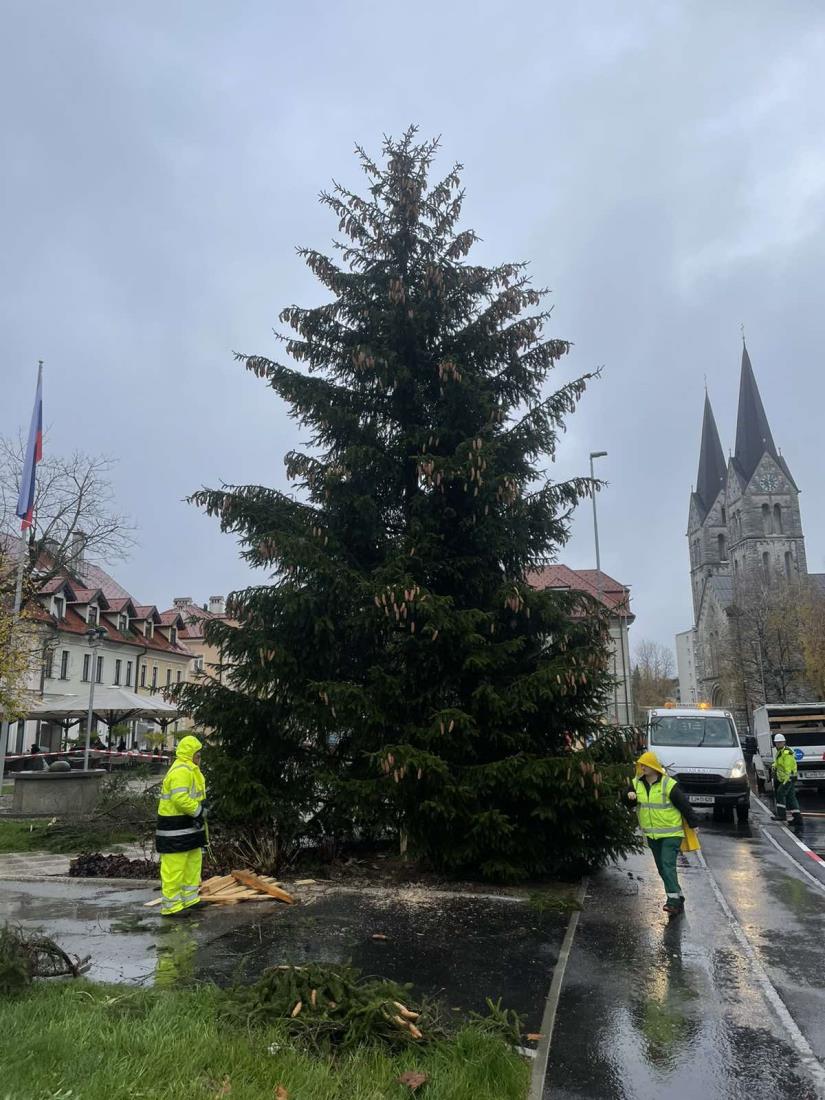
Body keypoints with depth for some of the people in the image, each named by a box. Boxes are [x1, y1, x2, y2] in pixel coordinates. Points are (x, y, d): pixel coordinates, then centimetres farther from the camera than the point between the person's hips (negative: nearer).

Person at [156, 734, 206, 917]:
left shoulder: (188, 770, 15)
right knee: (174, 867, -3)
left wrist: (199, 813, 11)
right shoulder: (182, 771, -21)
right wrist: (199, 811, -20)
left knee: (193, 863, 20)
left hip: (188, 827, 11)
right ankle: (171, 906, 5)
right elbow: (180, 798, -30)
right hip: (176, 829, -11)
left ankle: (190, 899, 31)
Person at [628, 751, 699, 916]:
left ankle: (673, 900, -17)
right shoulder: (637, 783, 1)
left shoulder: (669, 784, -16)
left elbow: (684, 804, -8)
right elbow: (630, 803, 8)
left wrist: (693, 824, -4)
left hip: (671, 833, -6)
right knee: (662, 868, 12)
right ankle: (678, 897, 27)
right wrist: (630, 796, -15)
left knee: (667, 865, -18)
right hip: (652, 835, 6)